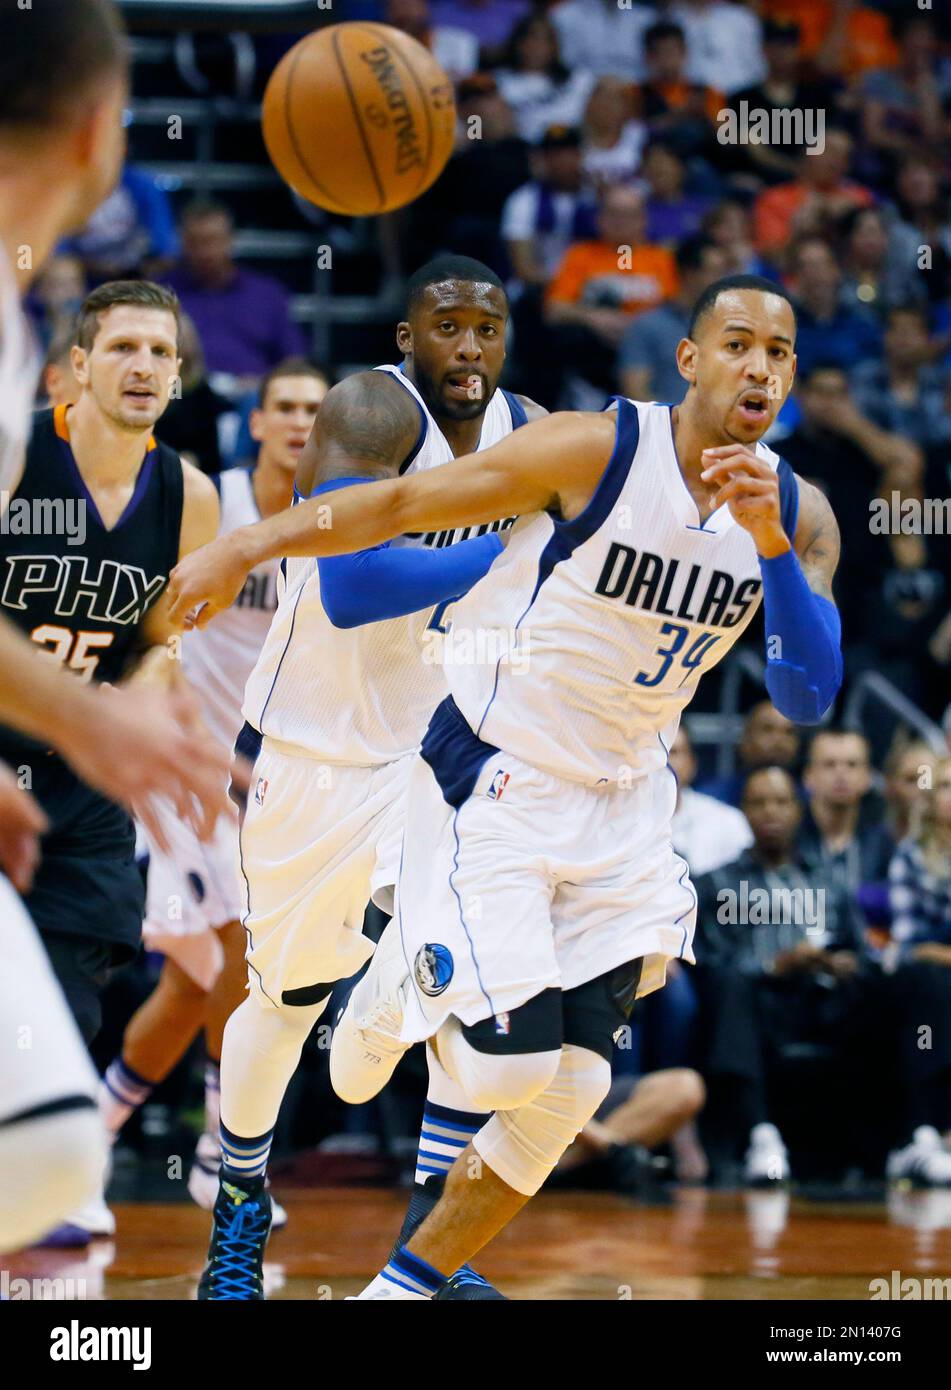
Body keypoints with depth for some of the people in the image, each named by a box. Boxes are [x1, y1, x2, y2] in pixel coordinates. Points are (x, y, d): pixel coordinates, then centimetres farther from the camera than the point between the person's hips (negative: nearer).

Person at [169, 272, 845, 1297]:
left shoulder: (799, 515, -2)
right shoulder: (599, 451, -17)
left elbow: (808, 699, -10)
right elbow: (407, 502, -13)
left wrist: (770, 545, -24)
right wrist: (247, 548, -19)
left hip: (622, 807, 5)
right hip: (492, 781, -5)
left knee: (570, 1089, 2)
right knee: (509, 1068, -12)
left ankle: (409, 1280, 20)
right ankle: (399, 990, 23)